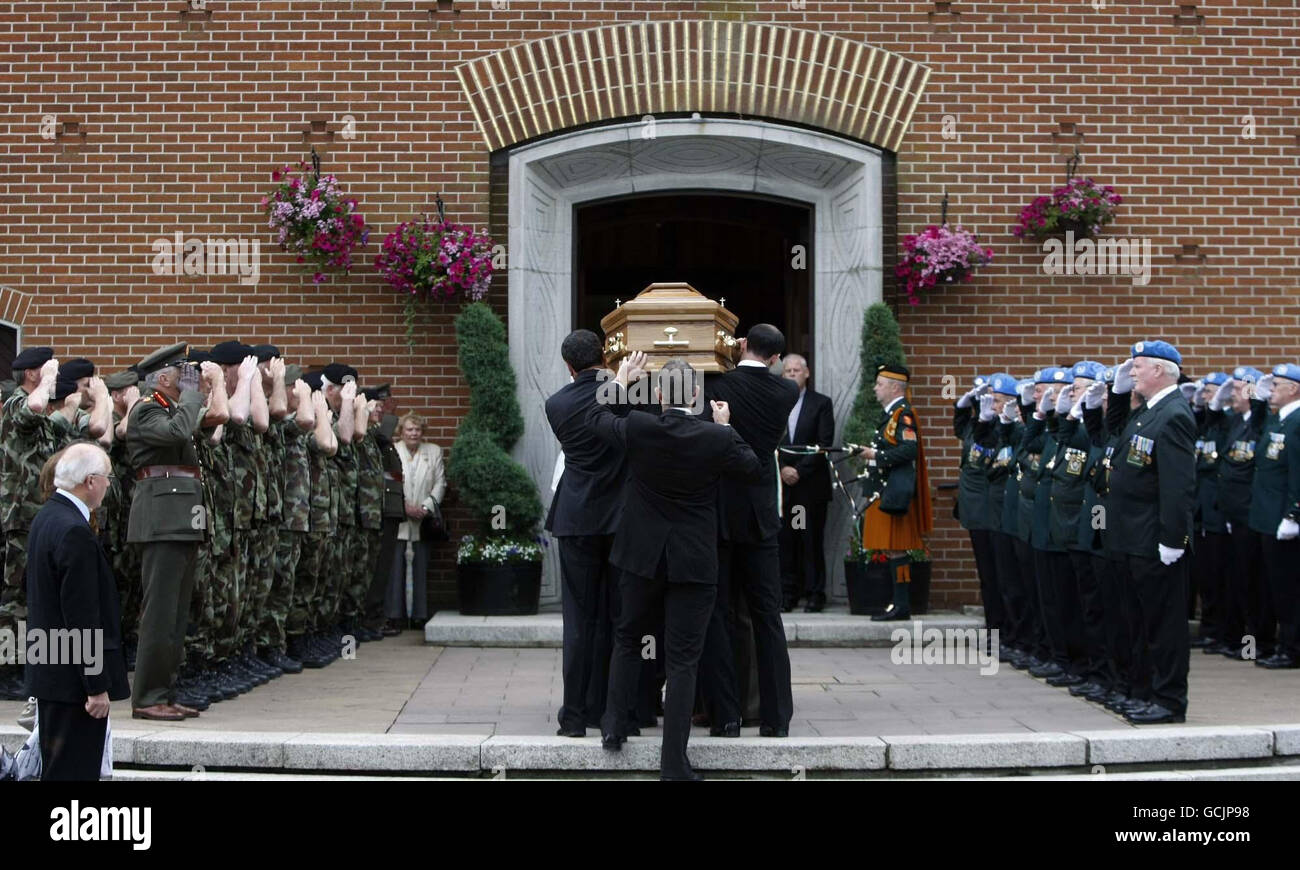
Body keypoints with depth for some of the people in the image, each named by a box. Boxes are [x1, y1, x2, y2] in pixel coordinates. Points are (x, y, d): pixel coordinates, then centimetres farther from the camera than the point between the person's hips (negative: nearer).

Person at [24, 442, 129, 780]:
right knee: (74, 770, -5)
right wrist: (97, 686, -18)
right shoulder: (75, 532, -20)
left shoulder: (46, 518, 10)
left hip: (49, 671, 10)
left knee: (56, 768, 15)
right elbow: (82, 617, -22)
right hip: (74, 677, -10)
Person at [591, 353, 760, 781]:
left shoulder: (637, 428, -12)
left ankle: (614, 727, 30)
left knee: (627, 639, 24)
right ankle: (674, 763, 4)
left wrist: (622, 377, 22)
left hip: (642, 555, 2)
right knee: (683, 660, 2)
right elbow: (754, 471, 3)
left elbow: (596, 417, 10)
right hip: (694, 563, -2)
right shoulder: (718, 438, -15)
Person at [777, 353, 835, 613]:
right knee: (784, 539, 1)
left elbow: (824, 444, -4)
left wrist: (799, 470, -10)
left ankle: (815, 594, 5)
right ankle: (788, 593, 7)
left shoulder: (821, 403, 4)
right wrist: (783, 469, -7)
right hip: (782, 483, 2)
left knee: (812, 539, -1)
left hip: (811, 484, -2)